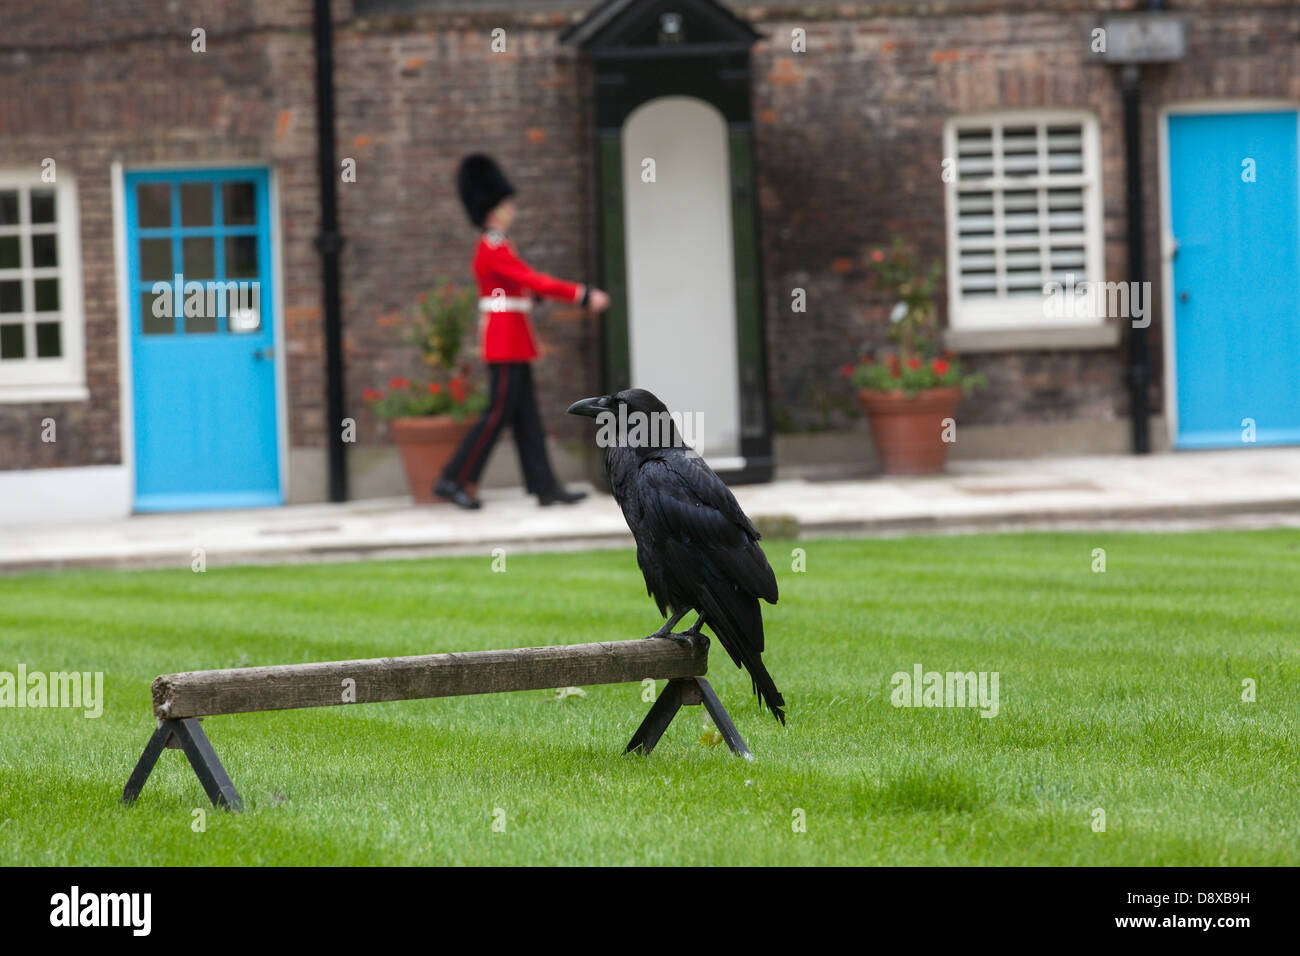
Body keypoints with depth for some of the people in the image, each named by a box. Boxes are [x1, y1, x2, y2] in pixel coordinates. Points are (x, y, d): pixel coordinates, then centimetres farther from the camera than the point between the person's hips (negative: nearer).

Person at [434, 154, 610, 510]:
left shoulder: (493, 247, 16)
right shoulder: (494, 250, -16)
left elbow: (532, 283, 20)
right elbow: (536, 282, -20)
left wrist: (583, 294, 16)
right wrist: (583, 295, -19)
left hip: (510, 343, 10)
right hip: (506, 340, -10)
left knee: (526, 416, 8)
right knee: (499, 413, -7)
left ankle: (545, 487, 7)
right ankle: (453, 480, -3)